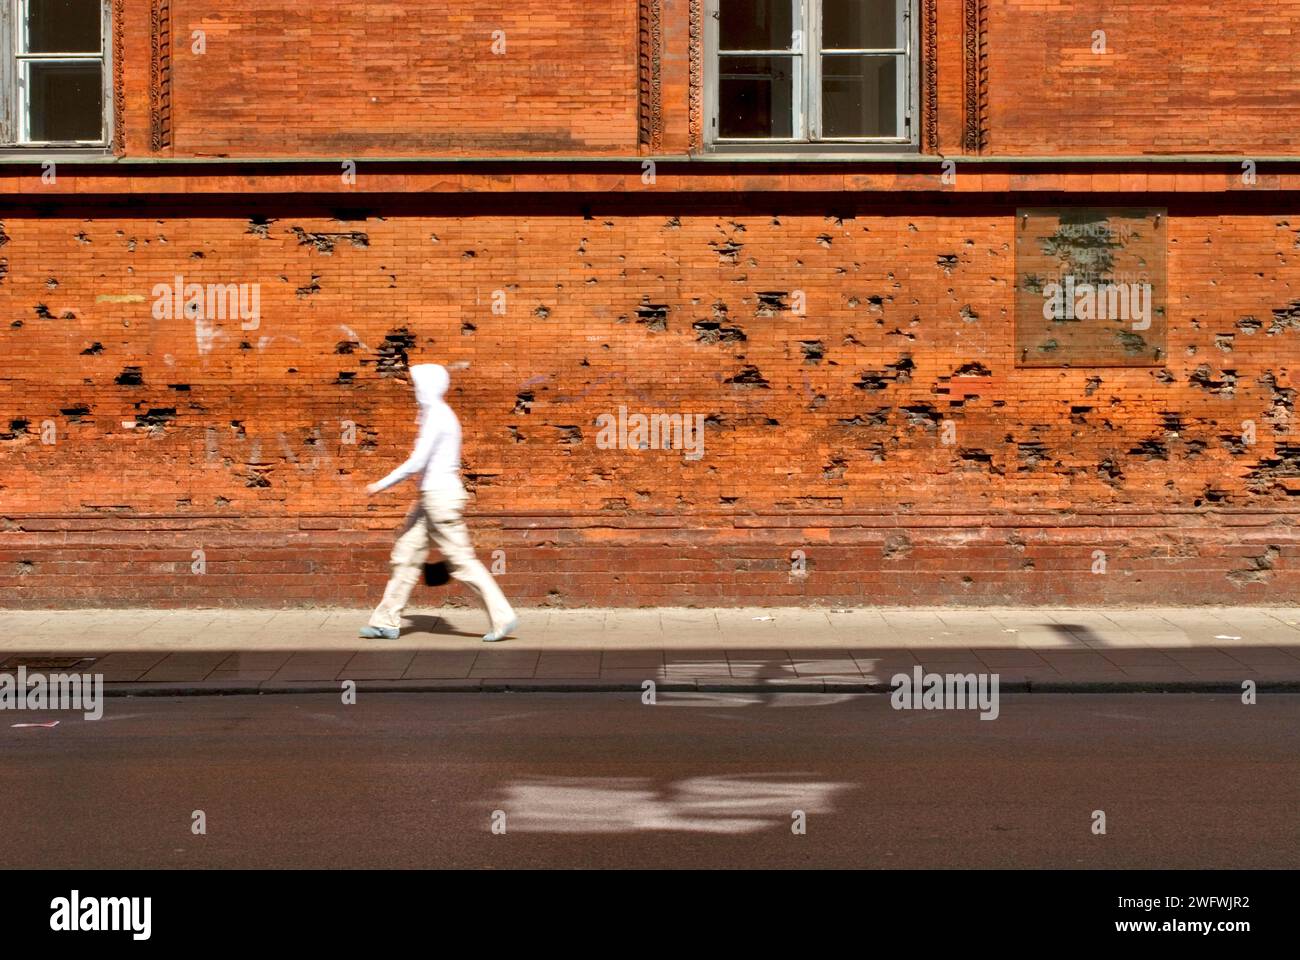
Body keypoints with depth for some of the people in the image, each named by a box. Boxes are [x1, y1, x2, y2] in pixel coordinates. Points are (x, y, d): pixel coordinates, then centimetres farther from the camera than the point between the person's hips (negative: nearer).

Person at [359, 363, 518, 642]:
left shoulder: (436, 417, -17)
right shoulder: (439, 414, 15)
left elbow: (416, 463, -20)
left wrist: (382, 485, -12)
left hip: (439, 496, -10)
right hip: (432, 496, 10)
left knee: (462, 560, -7)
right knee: (405, 556, 10)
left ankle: (502, 617, -4)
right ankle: (387, 622, 14)